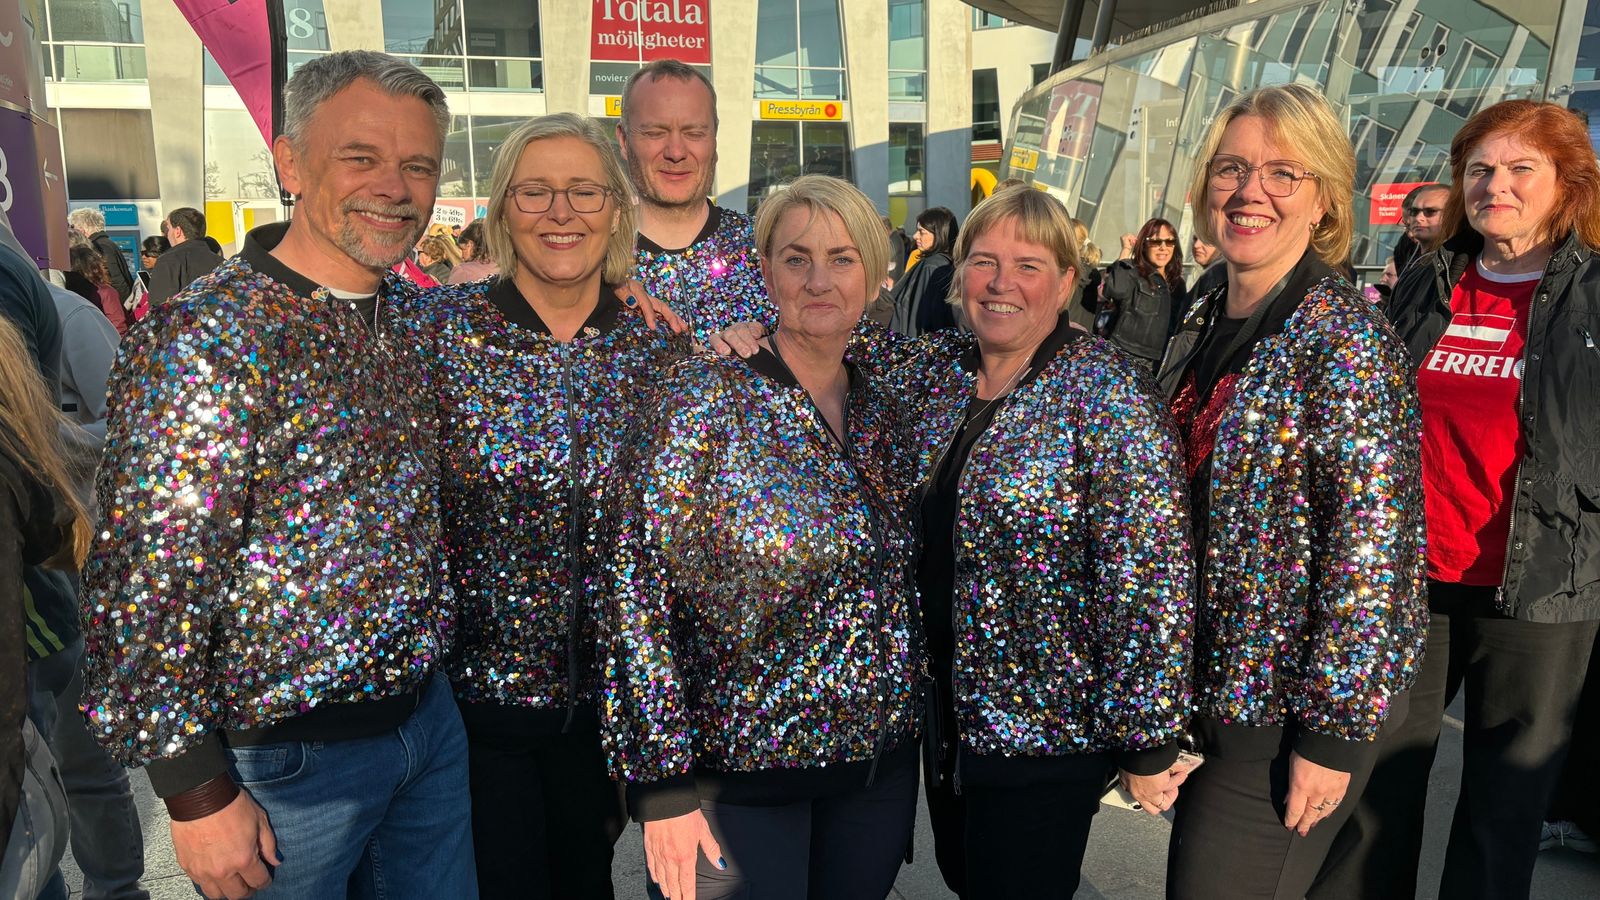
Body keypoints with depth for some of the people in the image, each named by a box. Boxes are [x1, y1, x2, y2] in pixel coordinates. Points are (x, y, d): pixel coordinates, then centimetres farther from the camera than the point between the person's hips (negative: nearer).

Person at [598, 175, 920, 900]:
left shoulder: (885, 411, 2)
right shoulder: (702, 398, -14)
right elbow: (635, 592, -16)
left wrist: (911, 728, 10)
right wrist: (660, 784, -16)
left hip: (879, 765, 5)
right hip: (739, 775, -5)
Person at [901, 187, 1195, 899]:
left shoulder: (1106, 398, -18)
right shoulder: (931, 369, 0)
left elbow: (1150, 581, -20)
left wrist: (1148, 743, -18)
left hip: (1048, 727, -6)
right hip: (944, 709, 6)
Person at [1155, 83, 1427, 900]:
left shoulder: (1346, 342, -17)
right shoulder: (1203, 328, 6)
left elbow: (1372, 547, -19)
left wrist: (1334, 733, -18)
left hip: (1292, 710, -7)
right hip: (1209, 688, 7)